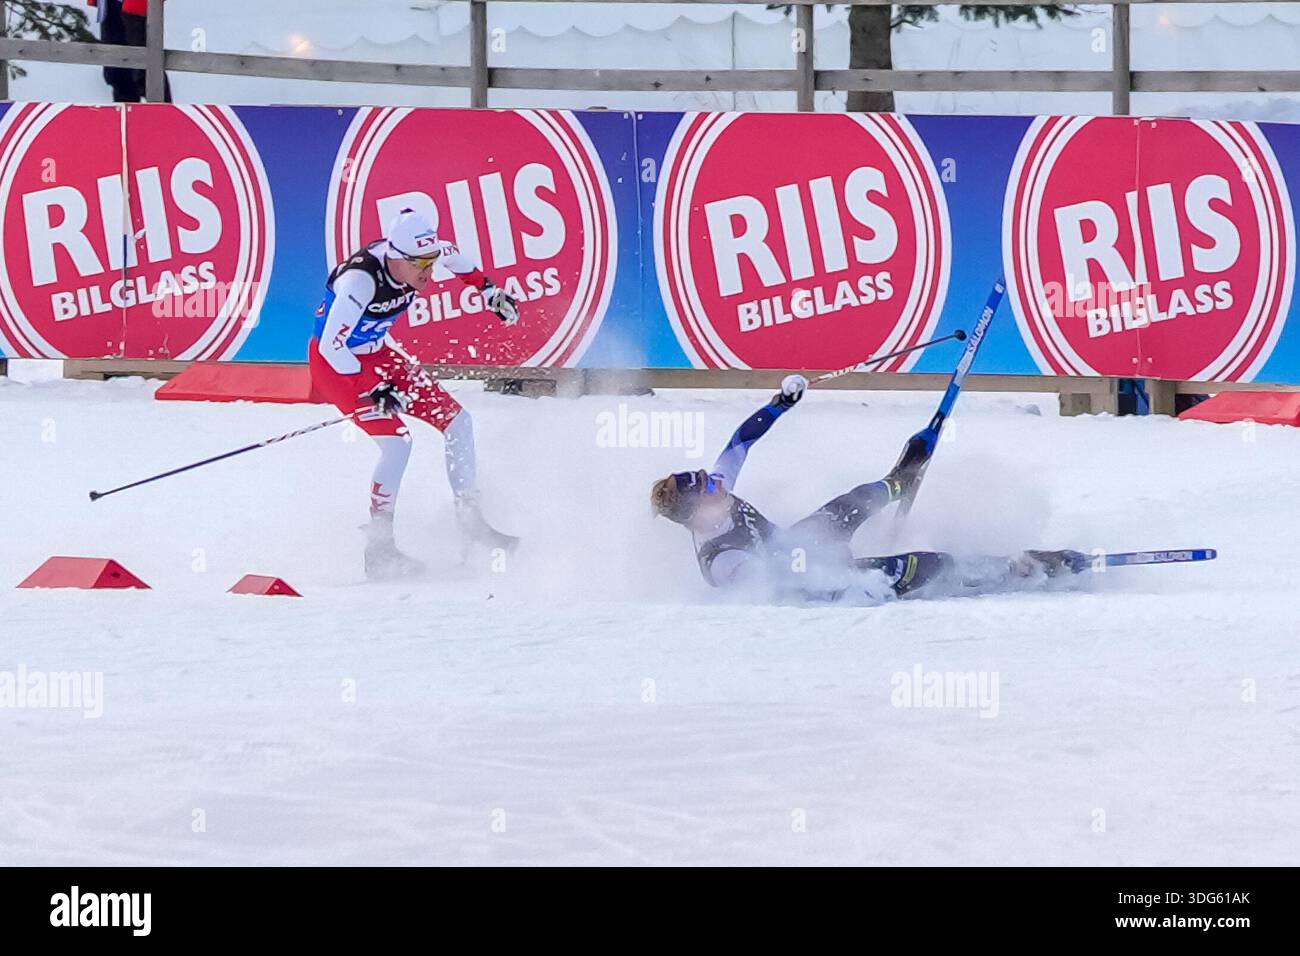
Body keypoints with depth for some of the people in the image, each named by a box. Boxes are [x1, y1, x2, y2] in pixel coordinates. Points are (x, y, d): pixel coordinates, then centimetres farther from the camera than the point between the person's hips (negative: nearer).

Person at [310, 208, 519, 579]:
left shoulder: (416, 257, -15)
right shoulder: (360, 281, -36)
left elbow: (452, 255, 11)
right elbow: (331, 347, -38)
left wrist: (489, 290, 12)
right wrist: (372, 391, -39)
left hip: (377, 353, 8)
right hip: (336, 364, -8)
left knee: (456, 421, 3)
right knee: (397, 442, -23)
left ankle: (471, 523, 14)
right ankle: (379, 548, -14)